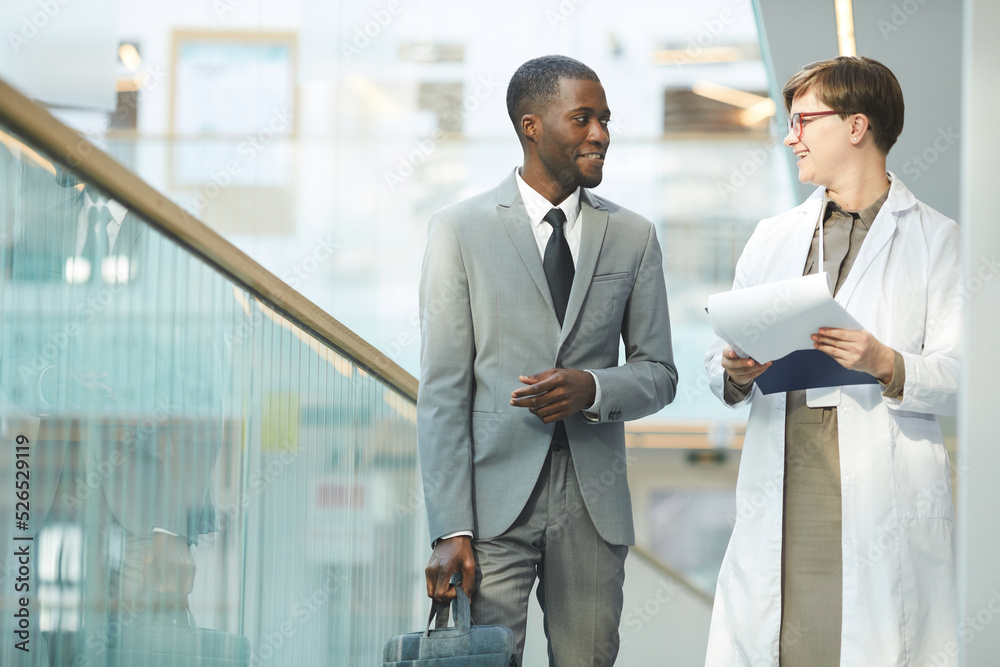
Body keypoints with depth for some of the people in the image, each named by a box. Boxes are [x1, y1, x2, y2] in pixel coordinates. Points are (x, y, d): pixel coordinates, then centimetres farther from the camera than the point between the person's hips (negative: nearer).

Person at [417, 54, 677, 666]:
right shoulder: (460, 230, 1)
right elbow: (444, 391, -4)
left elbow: (659, 374, 13)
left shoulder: (633, 236, 10)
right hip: (496, 497, -3)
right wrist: (451, 531, -12)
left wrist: (592, 388, -11)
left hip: (594, 501, 3)